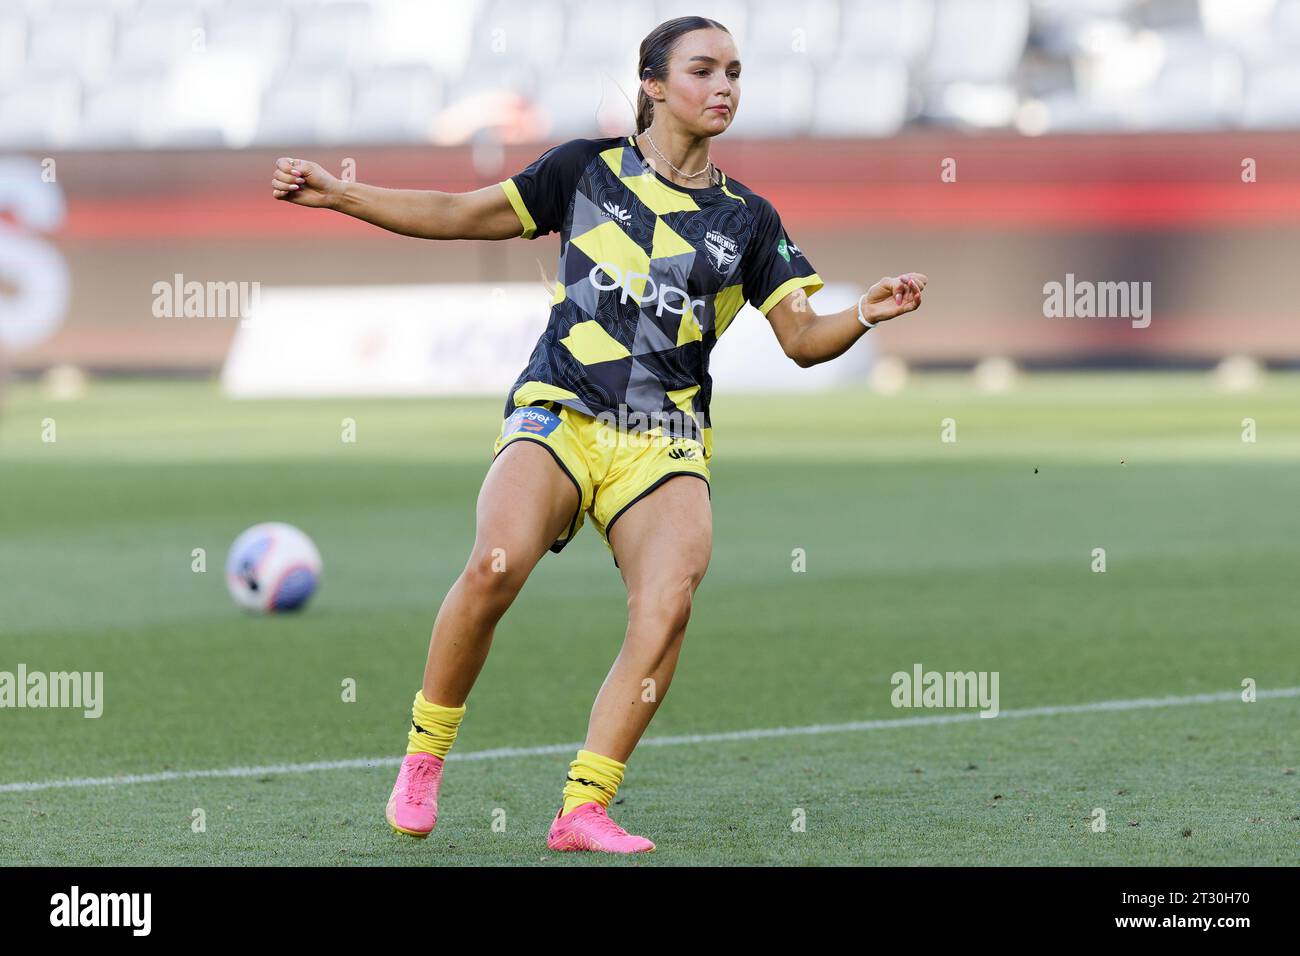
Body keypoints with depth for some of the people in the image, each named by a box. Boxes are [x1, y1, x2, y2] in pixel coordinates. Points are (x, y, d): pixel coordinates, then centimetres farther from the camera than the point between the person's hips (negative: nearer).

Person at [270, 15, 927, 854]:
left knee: (669, 601, -26)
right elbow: (460, 215, 16)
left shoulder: (749, 218, 13)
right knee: (497, 566, -29)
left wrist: (867, 315, -10)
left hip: (664, 441, 2)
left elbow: (803, 339, 10)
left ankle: (585, 808, -20)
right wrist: (338, 194, 10)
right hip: (559, 415, -1)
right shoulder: (587, 169, 10)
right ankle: (423, 760, -7)